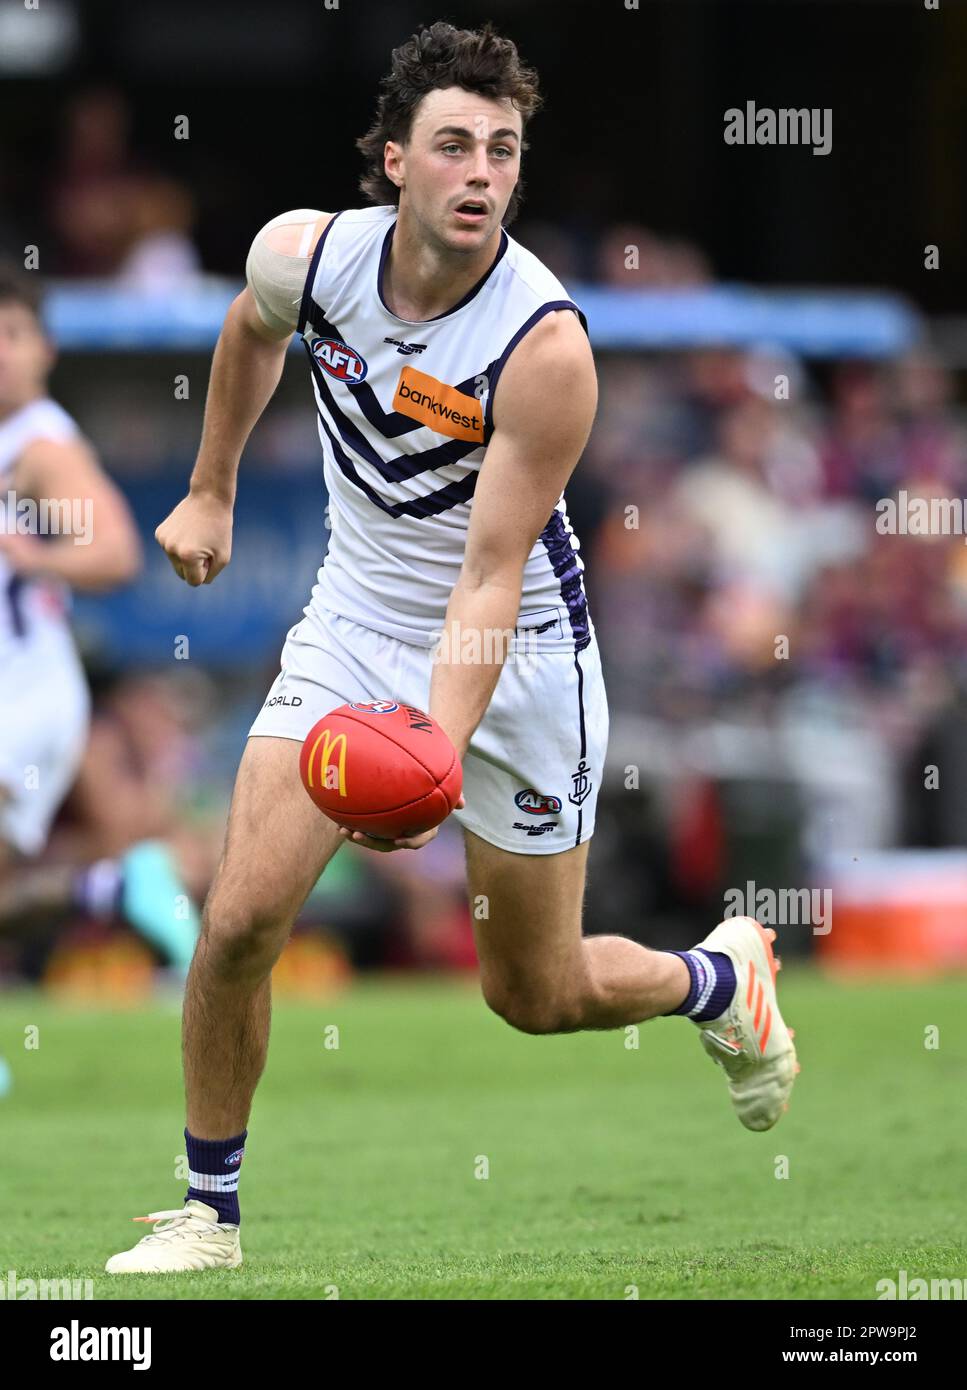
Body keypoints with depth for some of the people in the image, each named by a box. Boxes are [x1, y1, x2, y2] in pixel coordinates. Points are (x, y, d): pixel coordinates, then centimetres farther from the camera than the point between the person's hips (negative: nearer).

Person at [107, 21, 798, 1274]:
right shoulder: (303, 253, -13)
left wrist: (434, 756, -37)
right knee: (241, 916, -13)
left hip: (514, 655, -3)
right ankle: (210, 1210, 5)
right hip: (356, 622, 3)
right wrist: (212, 490, 22)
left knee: (539, 996, 9)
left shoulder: (545, 348, -27)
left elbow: (488, 579, -27)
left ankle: (721, 979, 41)